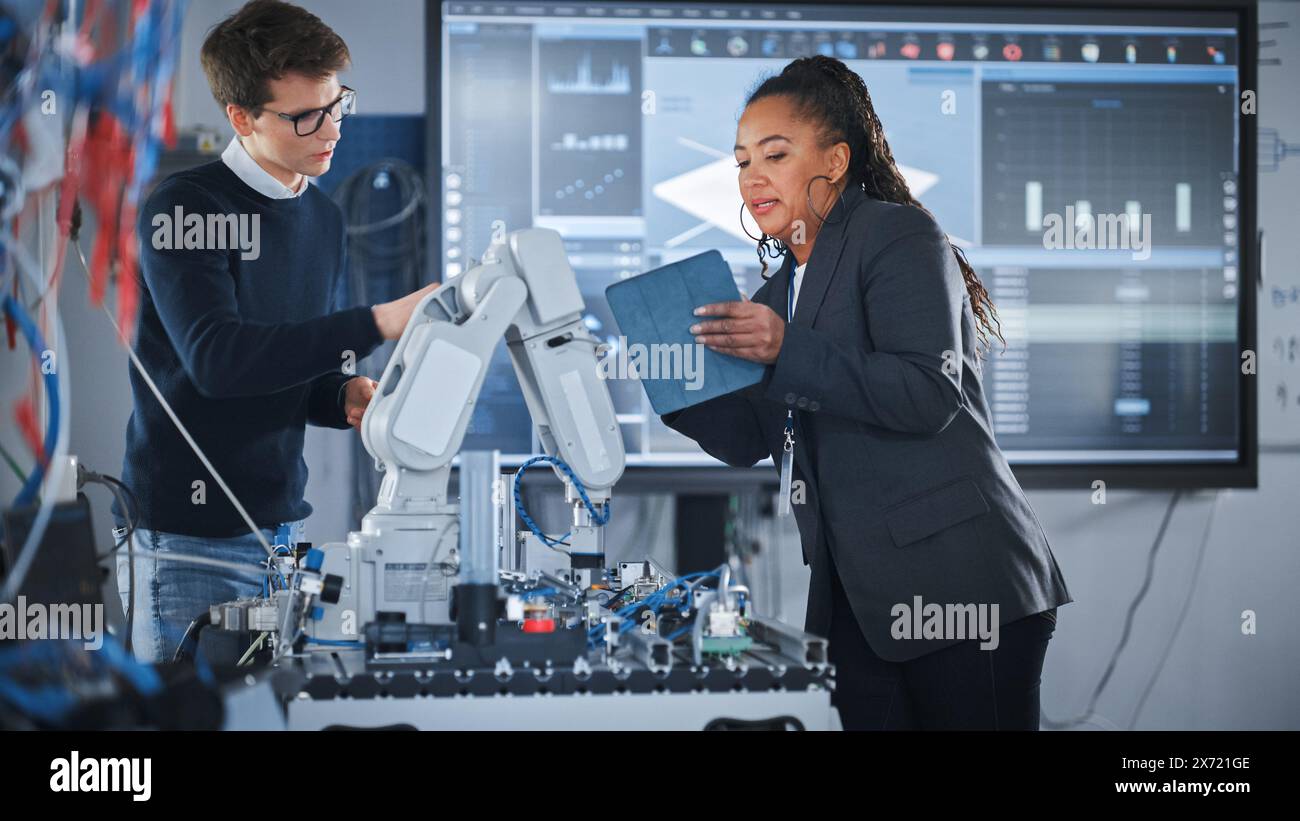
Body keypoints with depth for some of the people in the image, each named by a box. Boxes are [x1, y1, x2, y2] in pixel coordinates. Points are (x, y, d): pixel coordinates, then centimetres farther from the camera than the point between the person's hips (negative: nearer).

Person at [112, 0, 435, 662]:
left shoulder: (324, 219, 12)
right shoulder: (184, 207, -10)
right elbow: (216, 358, -24)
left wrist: (346, 398, -4)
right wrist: (379, 323, -28)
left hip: (281, 530, 6)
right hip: (185, 538, -6)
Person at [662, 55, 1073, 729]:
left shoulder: (896, 234, -5)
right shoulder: (782, 288, 20)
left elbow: (930, 394, -17)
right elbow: (750, 438, 17)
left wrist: (787, 352, -23)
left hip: (959, 581, -8)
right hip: (858, 595, 8)